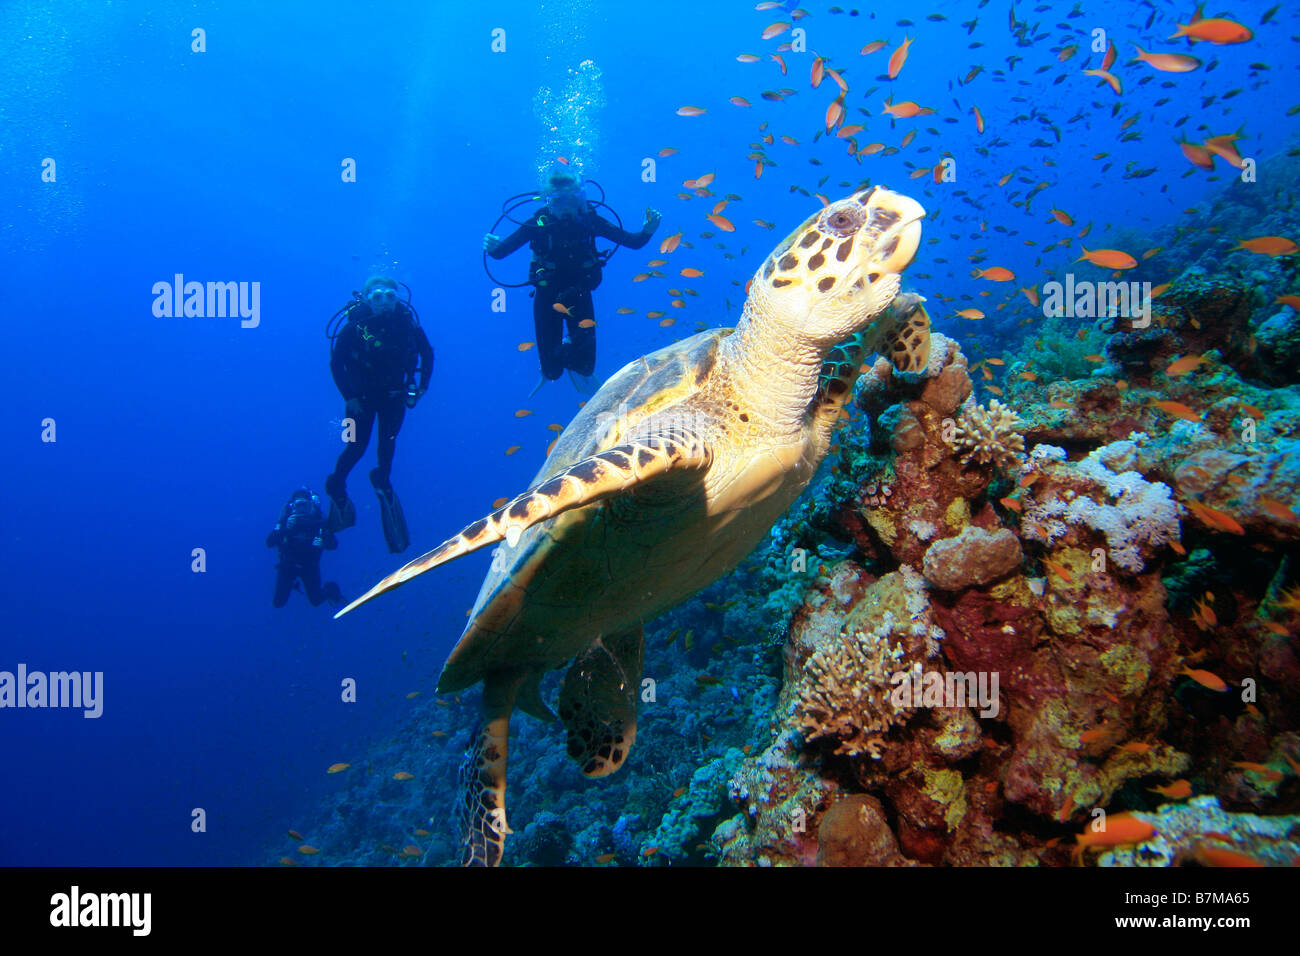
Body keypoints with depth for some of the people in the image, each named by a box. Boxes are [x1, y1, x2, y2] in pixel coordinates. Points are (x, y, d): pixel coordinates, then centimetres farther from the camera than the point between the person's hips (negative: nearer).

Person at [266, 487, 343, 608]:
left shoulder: (319, 519, -16)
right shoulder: (286, 519, -17)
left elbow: (334, 545, -12)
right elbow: (269, 543, -22)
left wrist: (324, 543, -35)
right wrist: (285, 529, -35)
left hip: (310, 565, 0)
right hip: (288, 564, 0)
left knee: (316, 602, 2)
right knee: (278, 603, 3)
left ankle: (330, 589, 36)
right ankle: (292, 583, 34)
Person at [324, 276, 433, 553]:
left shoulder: (407, 322, -12)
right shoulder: (354, 327, -18)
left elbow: (427, 353, 3)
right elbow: (336, 363, -10)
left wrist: (422, 386, -5)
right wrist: (348, 397, -14)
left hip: (393, 394, 2)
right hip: (361, 395, -2)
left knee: (387, 440, -10)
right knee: (358, 446, -5)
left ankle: (382, 480, 16)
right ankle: (336, 484, 20)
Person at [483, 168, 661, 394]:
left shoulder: (589, 220, -15)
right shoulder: (539, 223, -18)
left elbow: (632, 242, -11)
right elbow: (502, 251, -16)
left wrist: (648, 231, -32)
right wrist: (492, 247, -40)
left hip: (579, 296, 1)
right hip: (547, 296, -1)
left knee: (585, 364, -2)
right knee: (552, 369, 2)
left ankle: (573, 357, 38)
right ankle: (549, 373, 42)